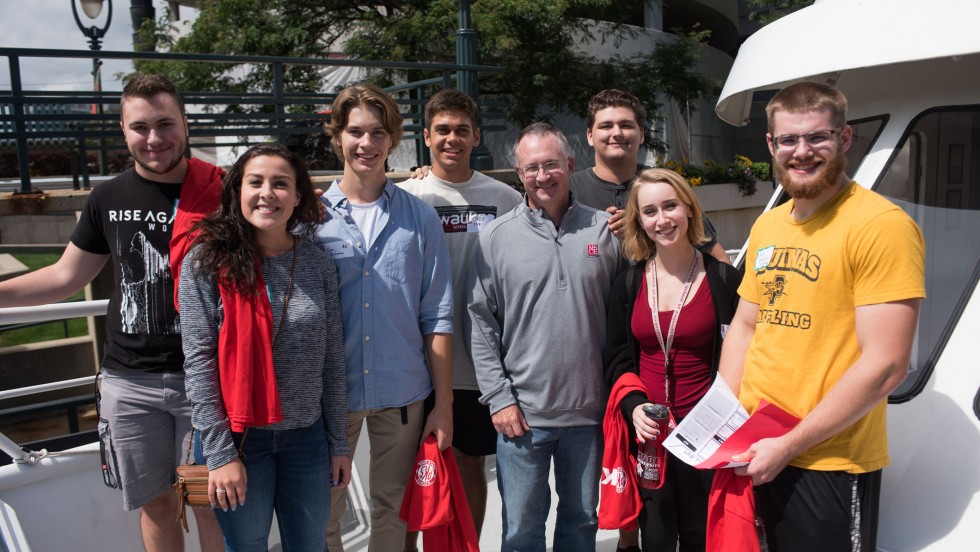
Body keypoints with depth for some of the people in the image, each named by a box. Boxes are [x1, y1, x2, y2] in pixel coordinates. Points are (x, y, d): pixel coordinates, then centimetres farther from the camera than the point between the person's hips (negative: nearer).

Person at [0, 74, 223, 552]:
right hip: (129, 380, 3)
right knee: (154, 501, 15)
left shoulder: (221, 192, -8)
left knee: (210, 504, 6)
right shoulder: (108, 199, 4)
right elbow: (66, 276, 13)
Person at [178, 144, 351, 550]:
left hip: (307, 437, 3)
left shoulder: (318, 263, 0)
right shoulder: (207, 260, -8)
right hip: (238, 437, -2)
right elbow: (198, 361, -10)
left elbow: (332, 360, 3)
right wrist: (220, 453, -13)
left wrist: (339, 443, 5)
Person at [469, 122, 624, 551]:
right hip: (523, 412, -1)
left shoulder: (603, 229, 2)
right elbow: (482, 323, -2)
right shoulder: (496, 237, -3)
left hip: (589, 408, 2)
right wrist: (499, 398, -6)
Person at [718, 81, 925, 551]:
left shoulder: (882, 225, -14)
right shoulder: (766, 225, 9)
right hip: (753, 456, 7)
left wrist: (788, 445, -16)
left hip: (831, 466, -6)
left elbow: (885, 366, -18)